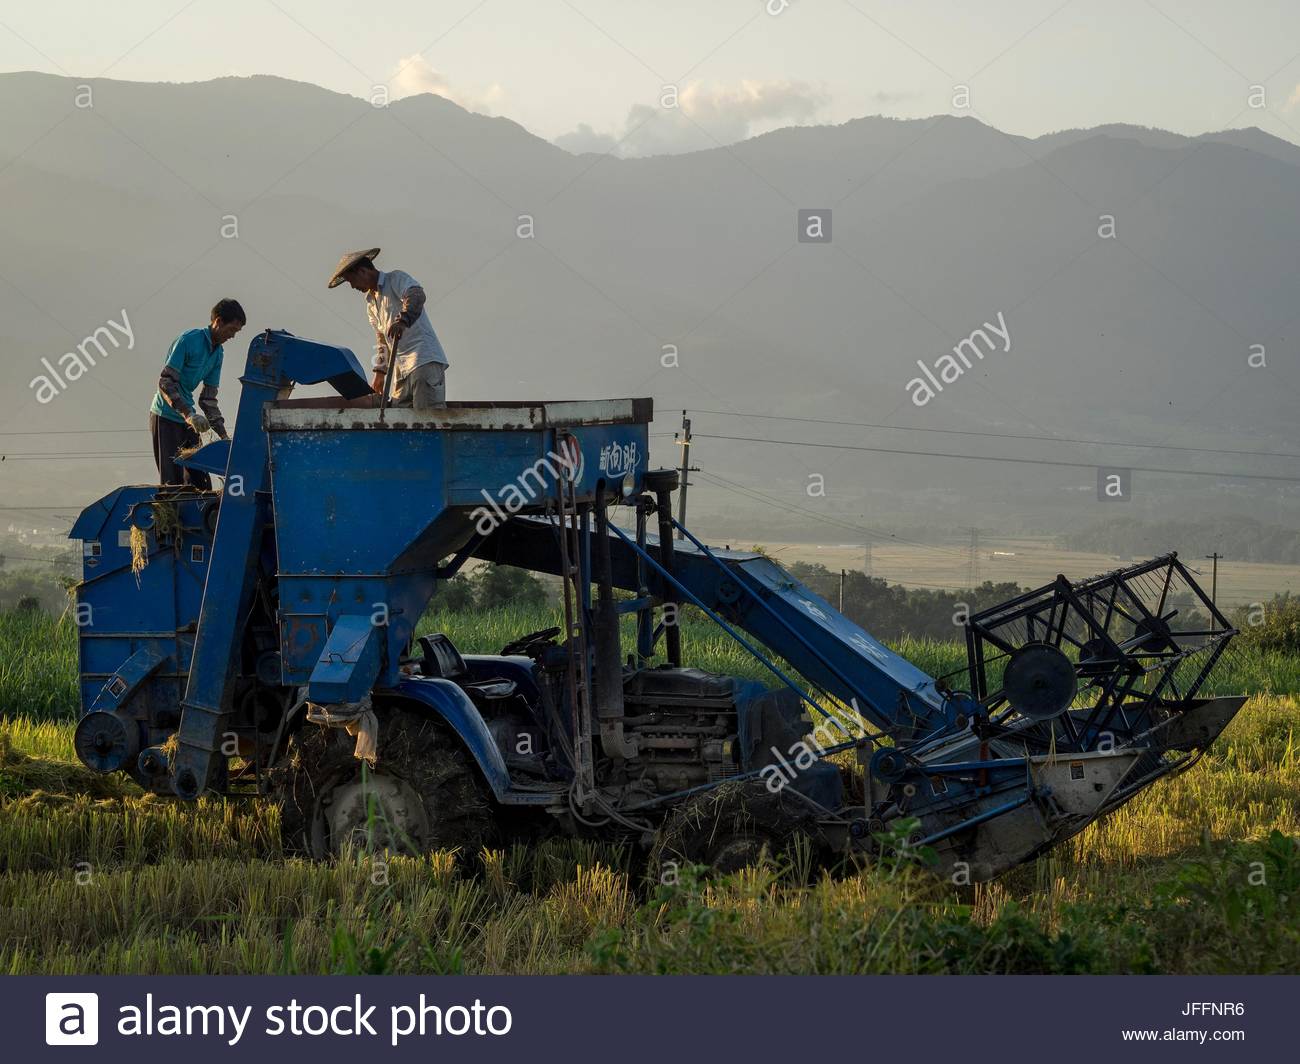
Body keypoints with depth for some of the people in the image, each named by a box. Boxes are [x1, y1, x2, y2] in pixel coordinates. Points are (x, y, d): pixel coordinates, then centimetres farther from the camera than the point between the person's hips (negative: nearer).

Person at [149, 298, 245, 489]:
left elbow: (209, 398, 15)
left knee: (201, 480, 6)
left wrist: (223, 434, 8)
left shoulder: (217, 353, 10)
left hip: (188, 420, 8)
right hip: (166, 418, -8)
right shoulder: (188, 341, -15)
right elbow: (166, 383, -20)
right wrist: (189, 414, -28)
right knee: (173, 481, -9)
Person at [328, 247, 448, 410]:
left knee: (430, 414, -20)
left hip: (425, 360, -8)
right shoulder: (371, 302, 24)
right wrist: (380, 371, 21)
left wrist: (403, 320, -40)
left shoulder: (396, 279, -1)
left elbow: (417, 295, -23)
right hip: (401, 368, 8)